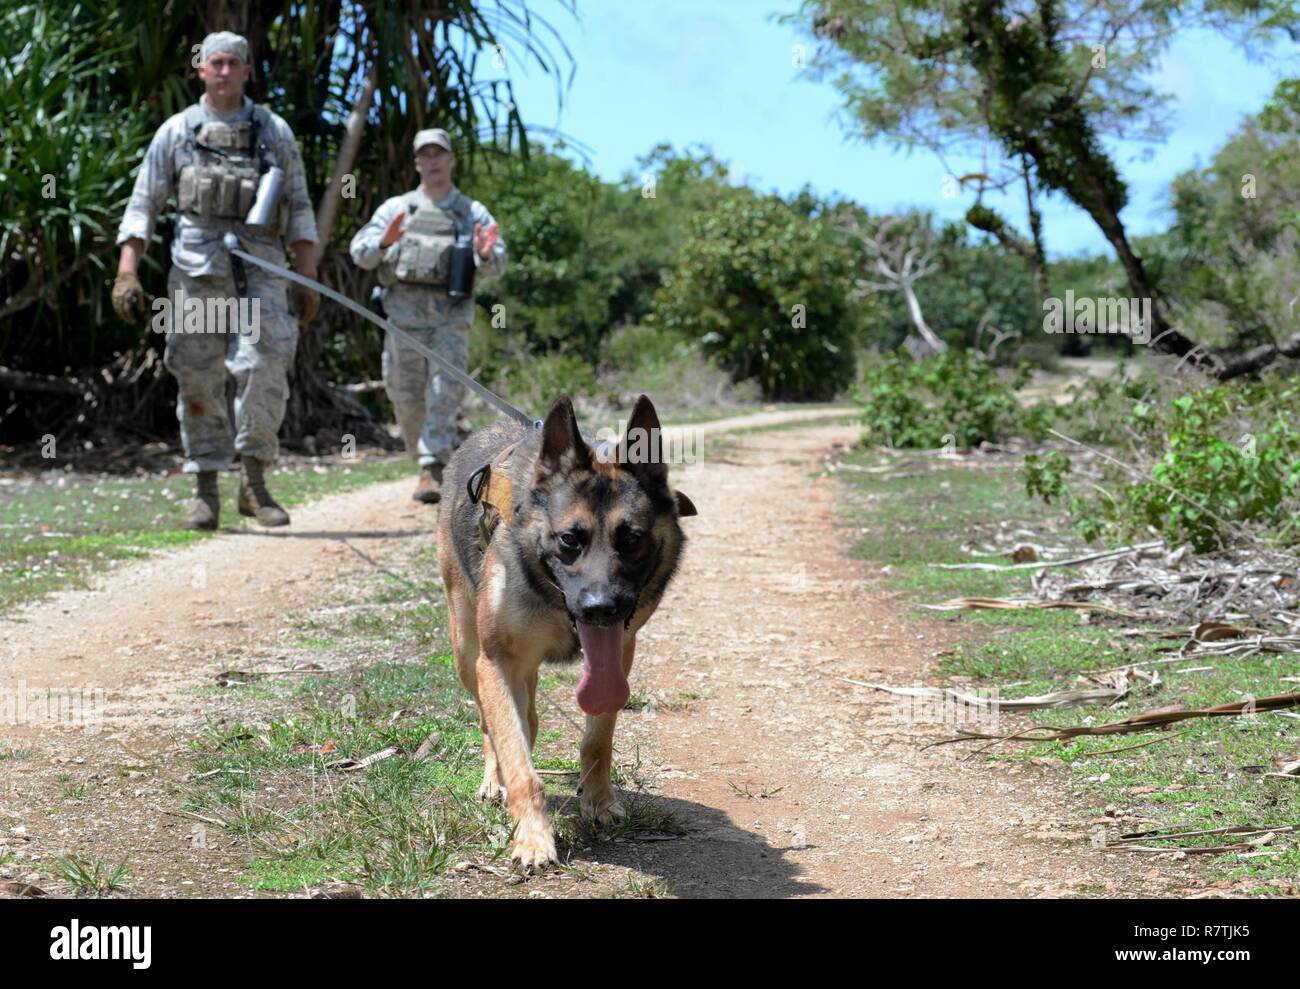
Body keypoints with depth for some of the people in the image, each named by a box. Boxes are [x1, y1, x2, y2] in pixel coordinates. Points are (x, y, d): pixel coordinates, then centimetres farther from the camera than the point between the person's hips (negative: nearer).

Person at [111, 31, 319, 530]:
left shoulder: (274, 132, 12)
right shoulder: (175, 131, 10)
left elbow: (299, 209, 12)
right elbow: (143, 205, 9)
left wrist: (309, 280, 4)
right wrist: (126, 272, -2)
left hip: (259, 269, 0)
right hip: (195, 269, 1)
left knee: (263, 370, -15)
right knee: (198, 382, 2)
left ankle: (254, 483, -5)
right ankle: (205, 492, 9)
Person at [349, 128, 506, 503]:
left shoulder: (472, 212, 9)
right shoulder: (396, 209, 11)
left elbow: (496, 266, -2)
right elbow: (360, 253, 0)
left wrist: (487, 255, -26)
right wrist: (384, 242, -22)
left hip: (450, 317, -2)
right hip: (404, 314, 2)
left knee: (445, 393, -15)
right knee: (406, 397, 7)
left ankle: (432, 471, -18)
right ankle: (423, 457, 28)